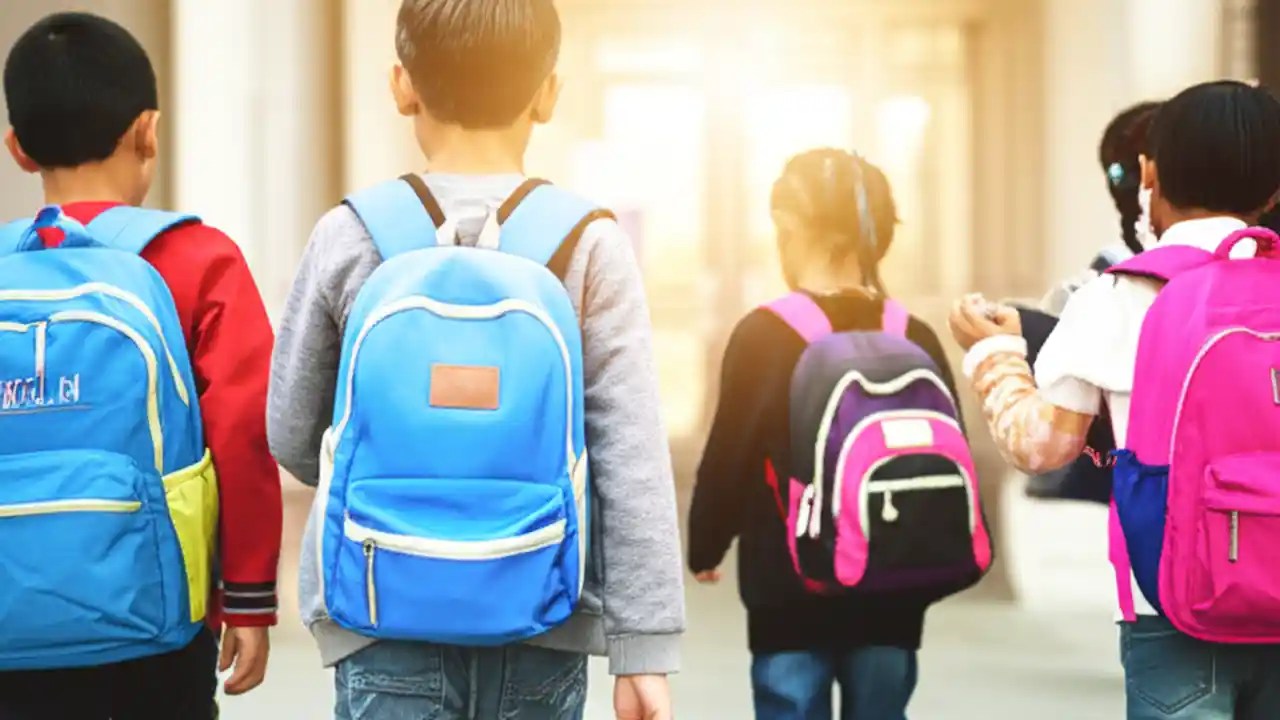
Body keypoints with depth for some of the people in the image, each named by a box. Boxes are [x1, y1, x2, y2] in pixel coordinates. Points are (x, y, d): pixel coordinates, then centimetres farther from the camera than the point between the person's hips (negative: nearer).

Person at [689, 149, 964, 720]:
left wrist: (704, 547, 10)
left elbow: (727, 458, -7)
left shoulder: (764, 335, -9)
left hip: (790, 595, -4)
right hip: (892, 594, 4)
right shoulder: (916, 340, 2)